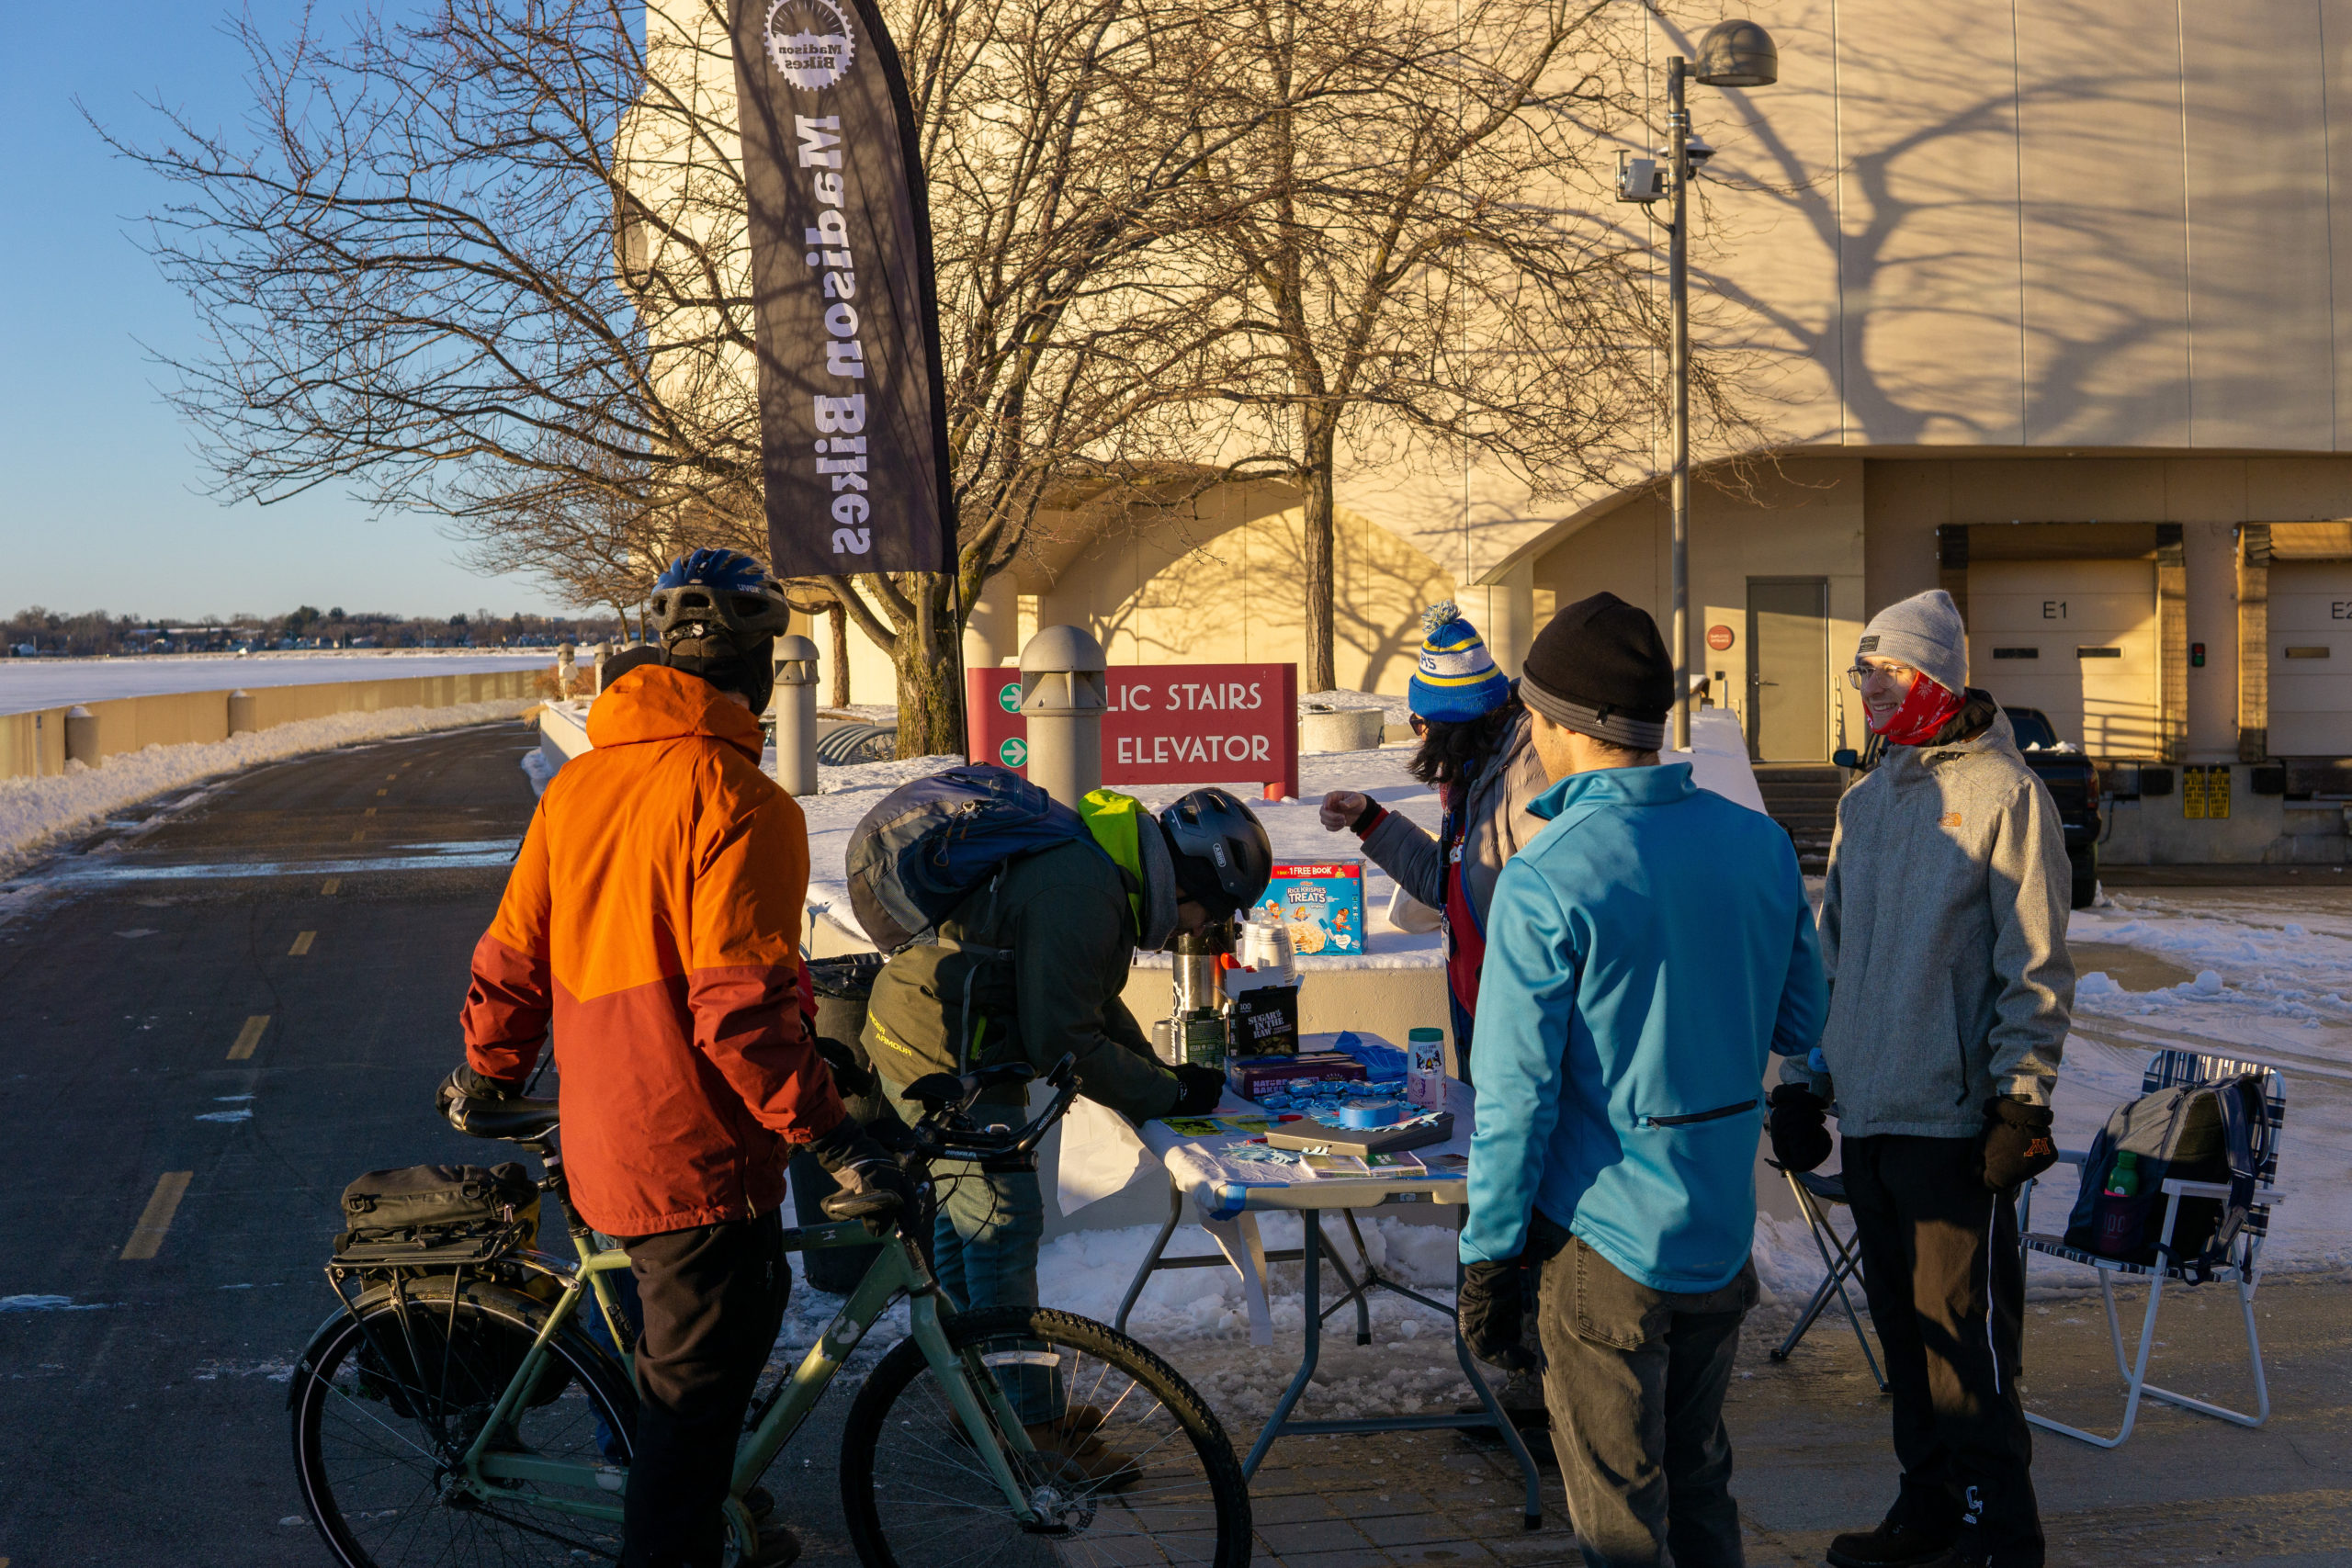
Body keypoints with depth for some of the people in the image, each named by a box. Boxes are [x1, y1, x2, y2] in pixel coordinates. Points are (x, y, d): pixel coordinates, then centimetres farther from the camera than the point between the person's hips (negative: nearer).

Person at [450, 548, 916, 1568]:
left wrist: (487, 1075, 29)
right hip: (699, 1155, -9)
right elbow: (743, 1012, -23)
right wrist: (835, 1140, -17)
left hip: (601, 1144, 9)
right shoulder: (739, 802, -18)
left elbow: (513, 959, 13)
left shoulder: (576, 783, 7)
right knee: (697, 1389, 2)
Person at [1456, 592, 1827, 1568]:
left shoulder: (1544, 881, -20)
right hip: (1724, 1230, 6)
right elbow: (1799, 1026, 10)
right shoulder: (1762, 845, -2)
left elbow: (1516, 1095, -18)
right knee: (1699, 1477, 22)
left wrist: (1487, 1257, -8)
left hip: (1602, 1240, -6)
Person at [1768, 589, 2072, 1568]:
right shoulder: (1863, 803, 14)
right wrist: (1806, 1077, 15)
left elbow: (2037, 963, -10)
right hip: (1868, 1113, 7)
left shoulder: (2002, 792, -7)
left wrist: (2021, 1101, -14)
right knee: (1902, 1323, 13)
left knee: (1965, 1330, -5)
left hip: (1957, 1116, -7)